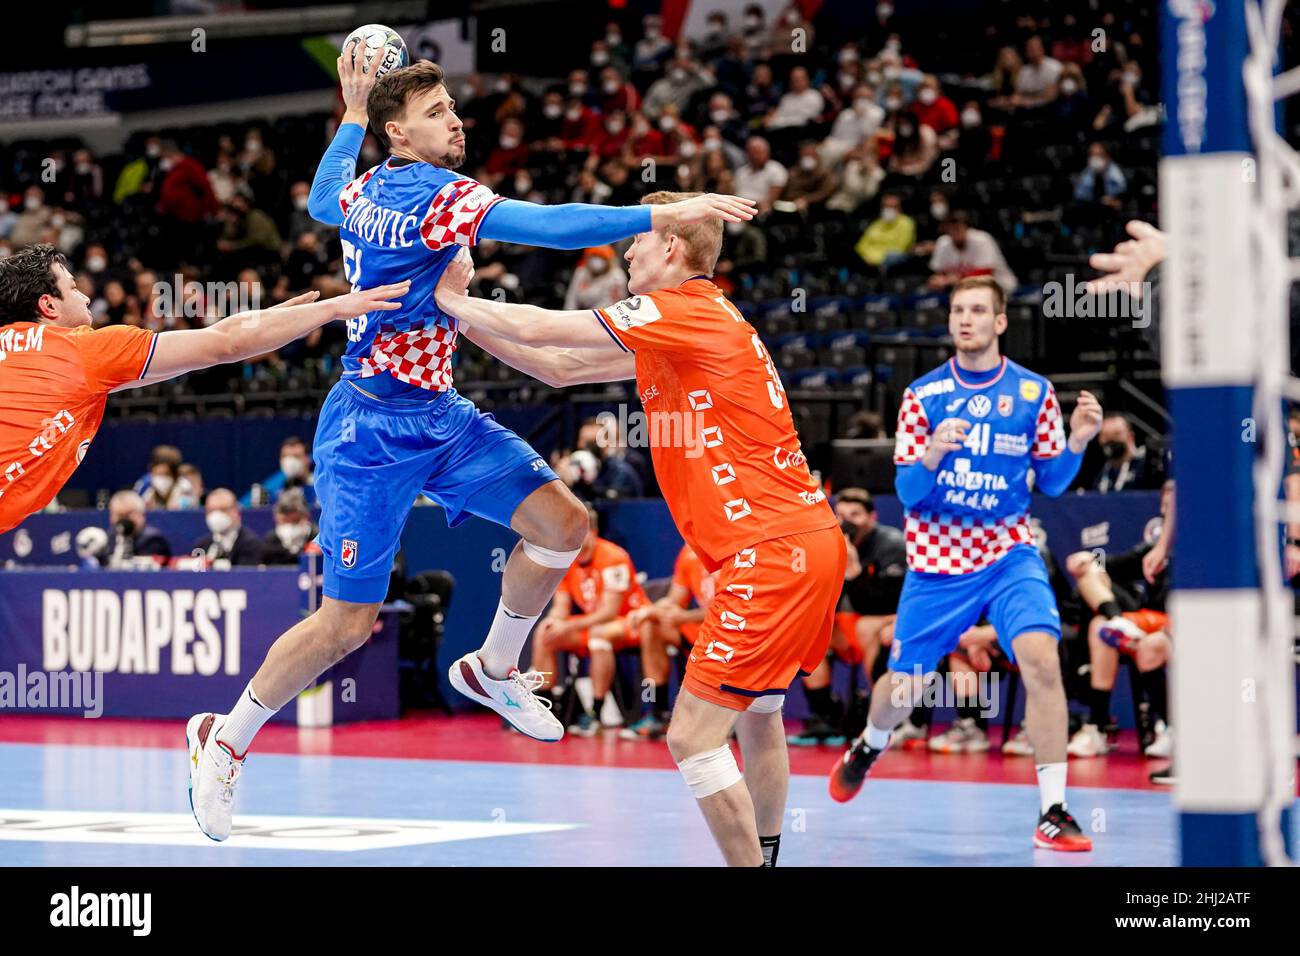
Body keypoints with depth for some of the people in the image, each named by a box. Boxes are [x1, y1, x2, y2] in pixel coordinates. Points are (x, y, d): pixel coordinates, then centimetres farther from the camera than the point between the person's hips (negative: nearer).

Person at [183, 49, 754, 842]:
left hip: (438, 412, 9)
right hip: (375, 427, -9)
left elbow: (323, 201, 30)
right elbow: (547, 225, -32)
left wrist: (352, 114, 37)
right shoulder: (433, 196, -21)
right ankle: (225, 740, 16)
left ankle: (493, 669, 20)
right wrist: (662, 215, -35)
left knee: (563, 523, -1)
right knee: (348, 624, -4)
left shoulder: (370, 188, 6)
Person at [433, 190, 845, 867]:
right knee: (759, 719, 23)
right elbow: (559, 367, 23)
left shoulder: (684, 309, -10)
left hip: (774, 550, -11)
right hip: (806, 540, 11)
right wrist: (465, 319, 20)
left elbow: (537, 329, -9)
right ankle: (764, 857, 35)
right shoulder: (664, 338, 19)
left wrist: (451, 298, 6)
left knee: (692, 736, -10)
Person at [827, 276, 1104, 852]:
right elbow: (907, 493, -5)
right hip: (936, 564, 1)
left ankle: (1053, 814, -19)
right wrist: (931, 456, -25)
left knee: (1041, 658, -24)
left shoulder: (1033, 392, -2)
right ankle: (869, 747, 48)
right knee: (904, 687, 10)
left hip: (1009, 555, -1)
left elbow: (1051, 482, 5)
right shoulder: (922, 395, -3)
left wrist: (1076, 444, -15)